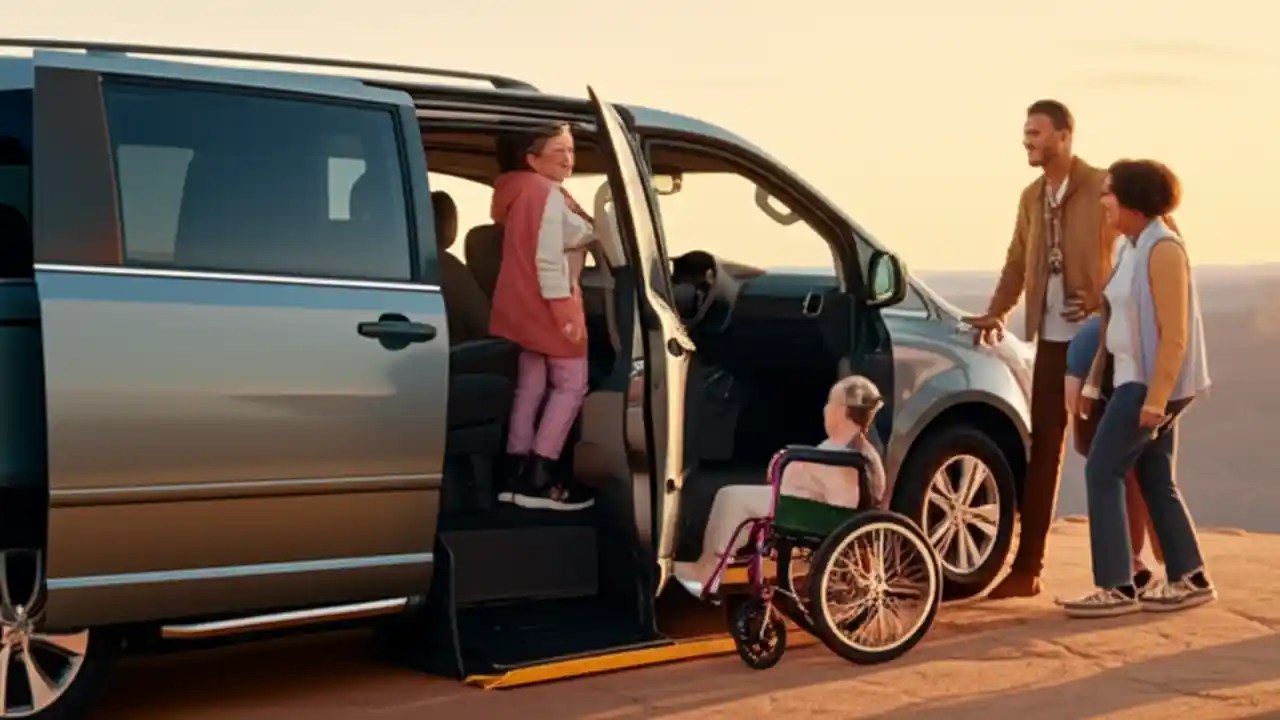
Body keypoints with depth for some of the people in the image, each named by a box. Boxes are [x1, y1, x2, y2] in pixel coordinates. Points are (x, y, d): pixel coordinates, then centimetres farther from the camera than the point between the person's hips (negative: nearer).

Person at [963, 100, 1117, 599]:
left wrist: (1109, 304, -15)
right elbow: (1017, 261, 16)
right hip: (1052, 338, 6)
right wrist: (997, 312, 4)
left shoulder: (1102, 187, -7)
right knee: (1042, 452, 6)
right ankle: (1027, 567, 9)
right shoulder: (1031, 196, 12)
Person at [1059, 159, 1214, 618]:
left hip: (1152, 383, -9)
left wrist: (1156, 397, -24)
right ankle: (1189, 580, 19)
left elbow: (1174, 334, -20)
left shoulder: (1163, 249, -16)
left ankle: (1116, 588, -6)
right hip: (1138, 380, 9)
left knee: (1102, 472, -8)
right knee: (1156, 481, 12)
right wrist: (1094, 383, 17)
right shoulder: (1134, 247, 12)